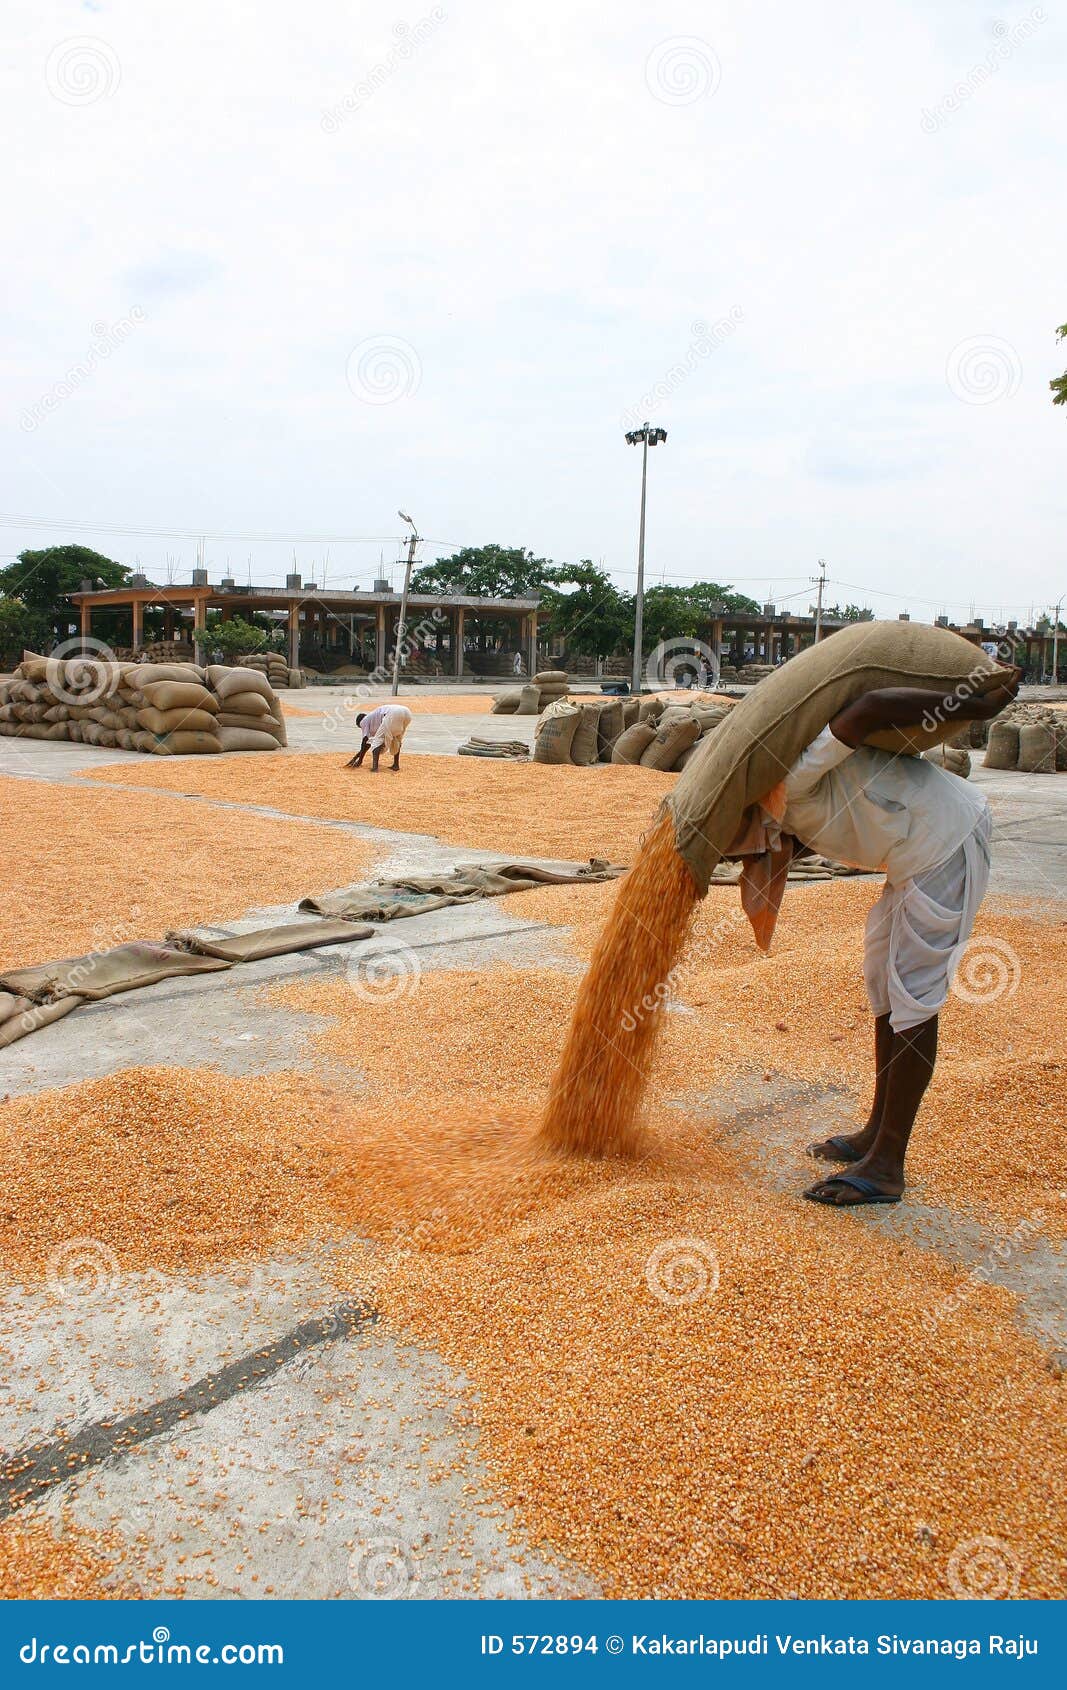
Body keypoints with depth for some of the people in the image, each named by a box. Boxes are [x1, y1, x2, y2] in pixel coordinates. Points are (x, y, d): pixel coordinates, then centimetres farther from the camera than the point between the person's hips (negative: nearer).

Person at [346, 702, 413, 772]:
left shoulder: (364, 720, 21)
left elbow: (365, 741, 14)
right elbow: (368, 743, 45)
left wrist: (360, 760, 18)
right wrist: (356, 757, 49)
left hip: (392, 714, -8)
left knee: (377, 740, 2)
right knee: (397, 740, 30)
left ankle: (375, 767, -13)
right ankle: (396, 765, 24)